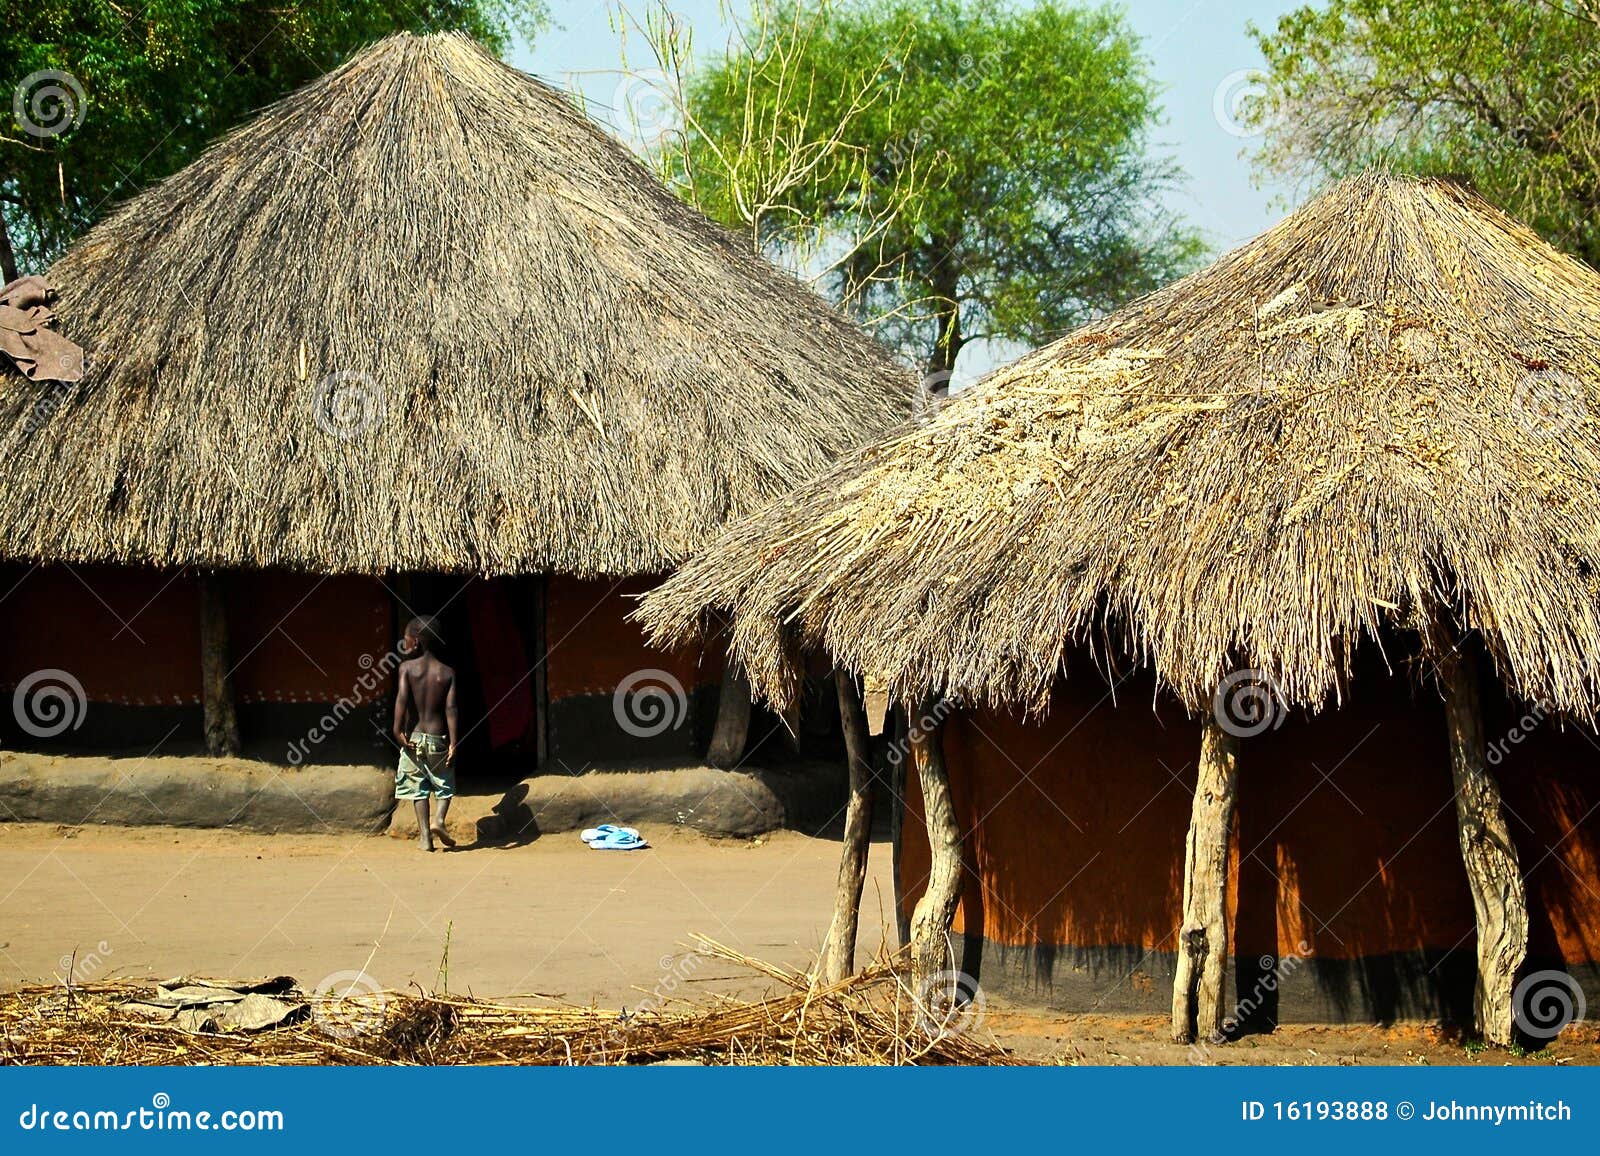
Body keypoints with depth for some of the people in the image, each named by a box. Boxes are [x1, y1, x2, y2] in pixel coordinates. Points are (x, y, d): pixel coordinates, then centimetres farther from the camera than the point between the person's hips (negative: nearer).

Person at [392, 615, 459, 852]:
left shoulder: (407, 667, -3)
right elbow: (450, 708, -7)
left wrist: (398, 730, -17)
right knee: (445, 786, 14)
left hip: (414, 737, -1)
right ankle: (438, 819, -11)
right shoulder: (447, 673, 1)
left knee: (418, 788, 8)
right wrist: (453, 743, -9)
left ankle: (425, 836, 1)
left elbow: (402, 699, -17)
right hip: (438, 739, 1)